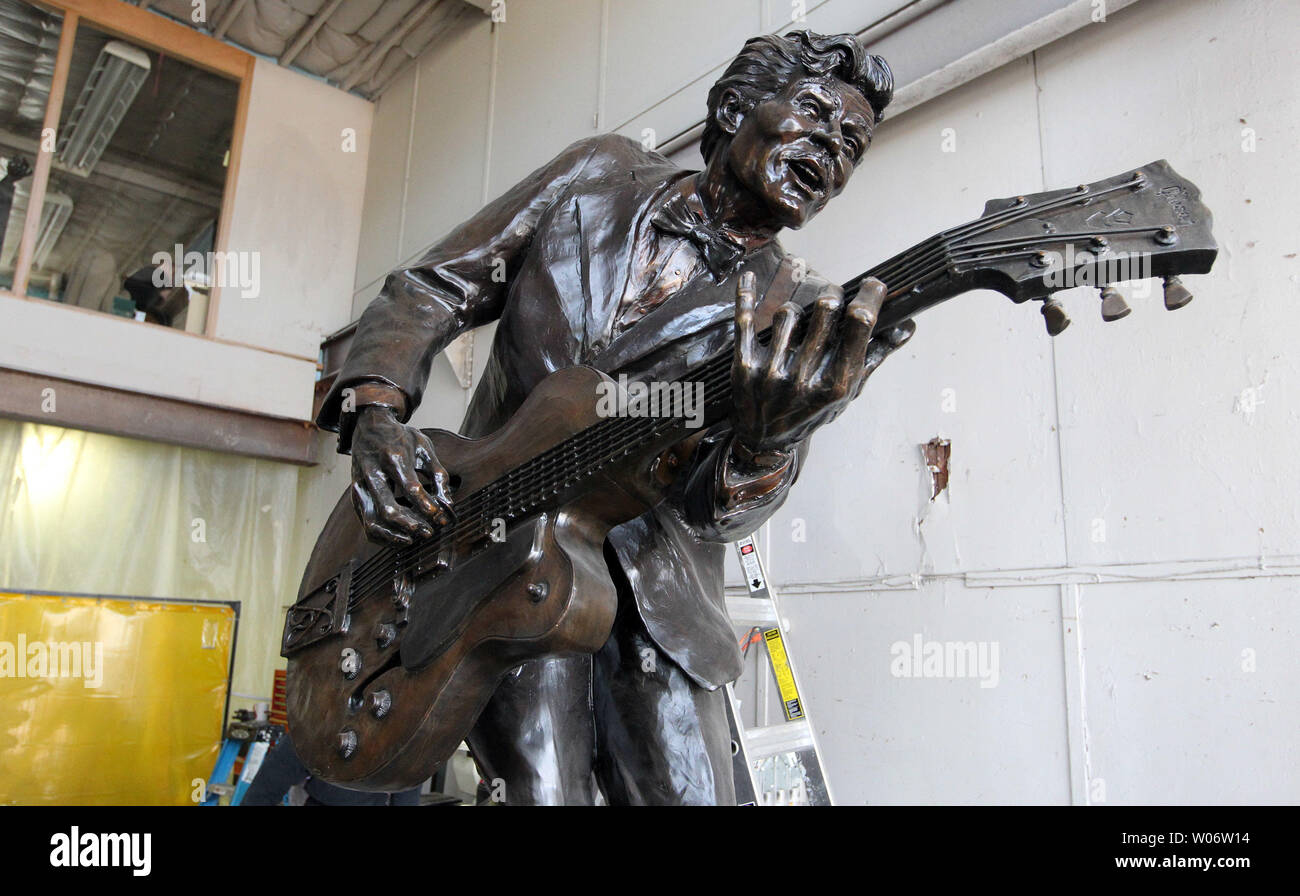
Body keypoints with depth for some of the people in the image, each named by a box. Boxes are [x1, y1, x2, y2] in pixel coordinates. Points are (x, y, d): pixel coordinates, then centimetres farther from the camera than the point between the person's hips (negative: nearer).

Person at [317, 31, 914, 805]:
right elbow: (430, 290, 6)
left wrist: (767, 445, -36)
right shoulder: (601, 174, 4)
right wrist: (373, 408, -12)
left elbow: (714, 508, -13)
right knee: (545, 788, -14)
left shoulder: (799, 313, 0)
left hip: (655, 592, 1)